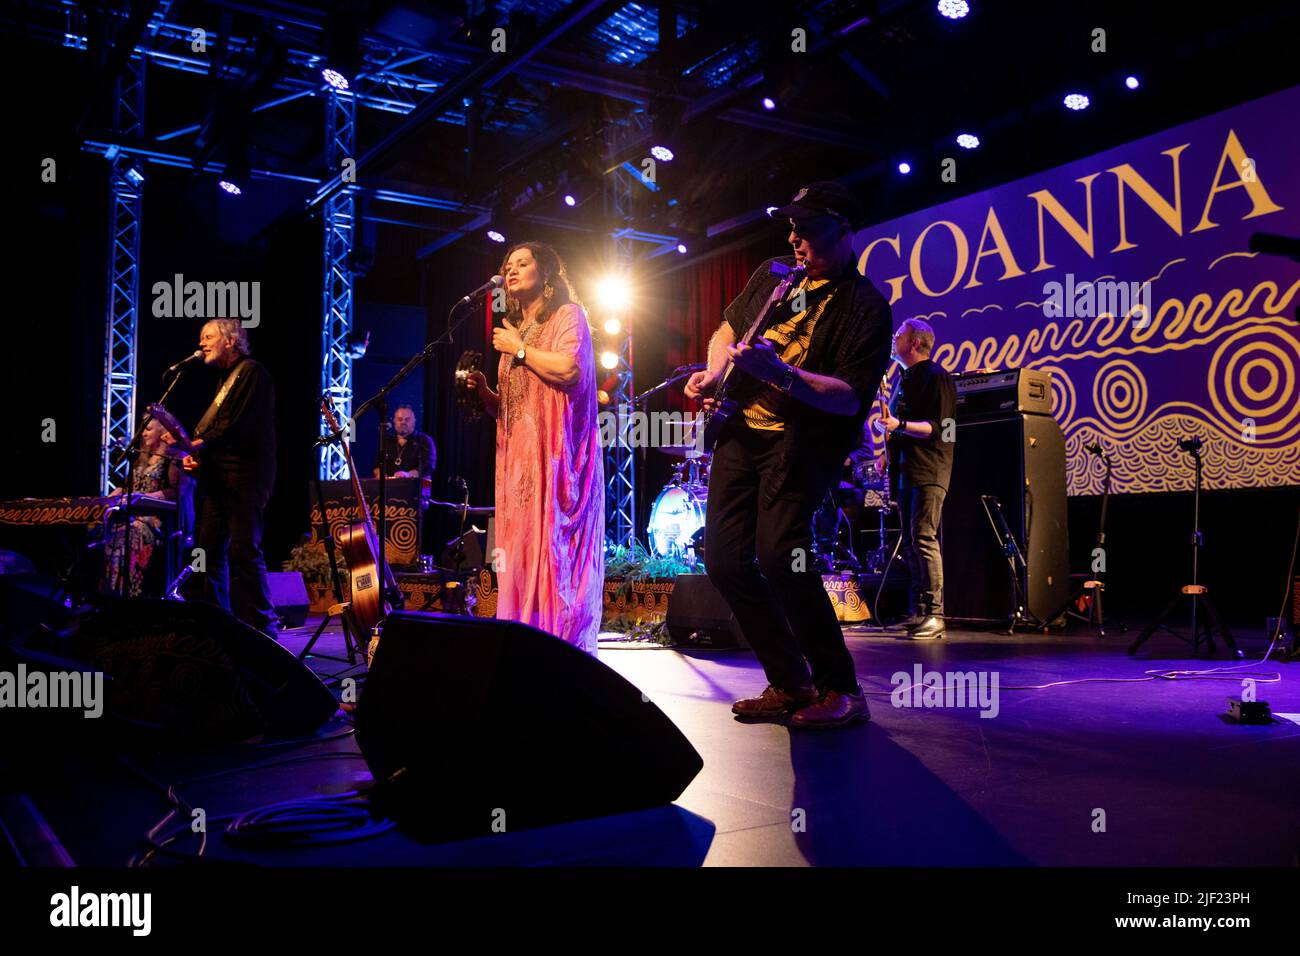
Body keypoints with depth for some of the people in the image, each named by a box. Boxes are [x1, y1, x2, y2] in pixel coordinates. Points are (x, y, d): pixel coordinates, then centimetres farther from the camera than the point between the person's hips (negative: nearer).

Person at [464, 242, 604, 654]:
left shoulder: (567, 315, 4)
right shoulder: (513, 331, 24)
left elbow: (568, 369, -17)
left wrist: (519, 349, -5)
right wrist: (484, 391, 5)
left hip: (557, 454, -7)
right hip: (518, 459, 7)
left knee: (555, 547, -12)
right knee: (521, 554, 1)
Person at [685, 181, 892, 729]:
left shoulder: (864, 307, -6)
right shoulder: (774, 274, 15)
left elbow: (850, 397, -17)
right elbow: (728, 329, 28)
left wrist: (780, 372, -30)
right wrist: (713, 375, 8)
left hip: (803, 439, -7)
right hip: (743, 431, 7)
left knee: (779, 555, -25)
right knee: (725, 559, 0)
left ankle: (840, 690, -9)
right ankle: (790, 684, 13)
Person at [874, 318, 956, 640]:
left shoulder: (937, 378, -6)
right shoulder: (903, 380, 20)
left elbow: (937, 428, -15)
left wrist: (900, 426, -25)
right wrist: (888, 455, 16)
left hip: (929, 472, -9)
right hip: (905, 472, 9)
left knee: (924, 538, -15)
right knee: (910, 542, 7)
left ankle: (934, 615, -14)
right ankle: (918, 612, 12)